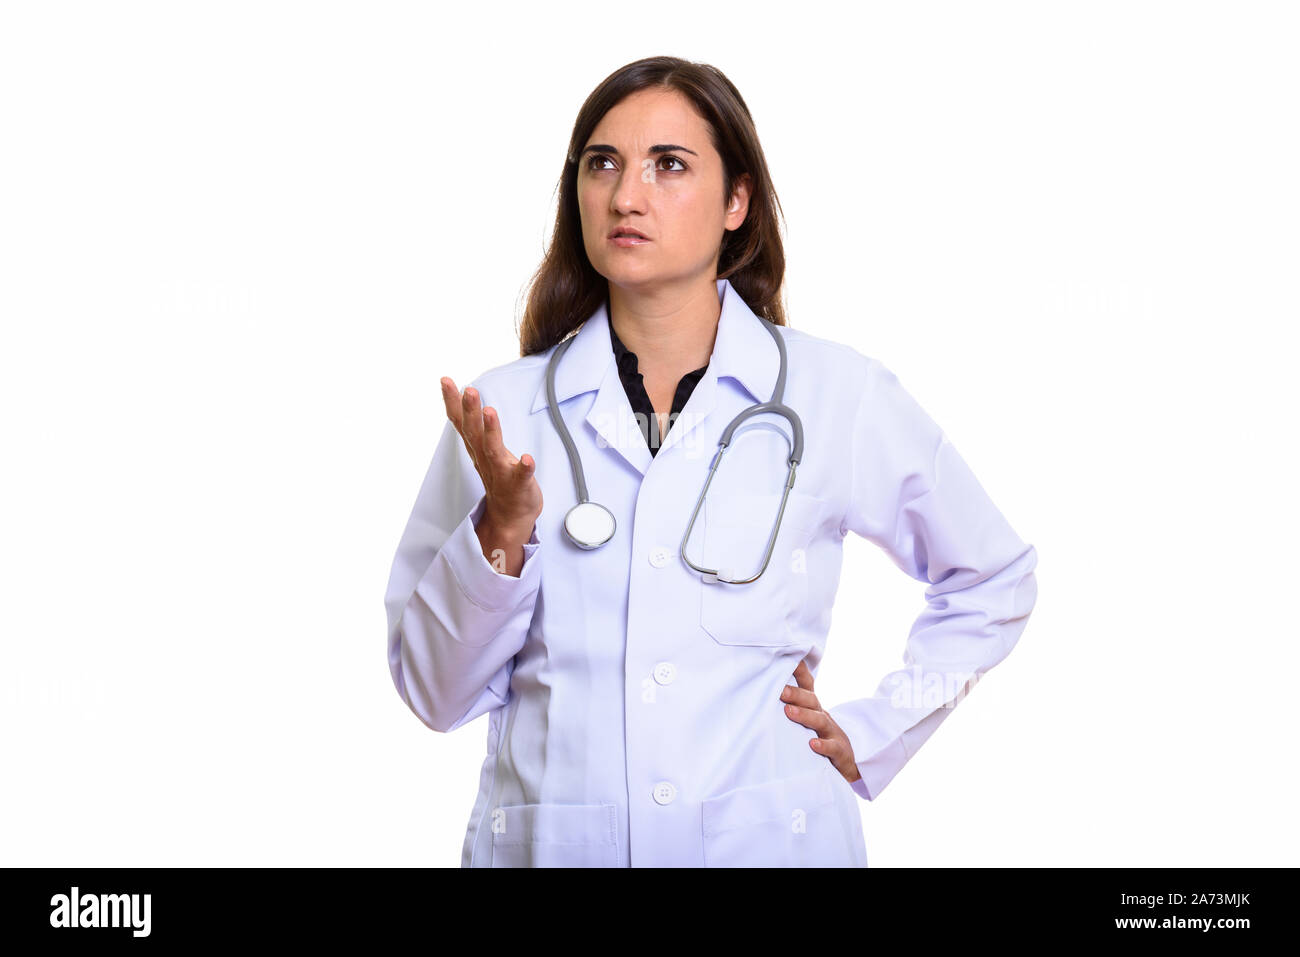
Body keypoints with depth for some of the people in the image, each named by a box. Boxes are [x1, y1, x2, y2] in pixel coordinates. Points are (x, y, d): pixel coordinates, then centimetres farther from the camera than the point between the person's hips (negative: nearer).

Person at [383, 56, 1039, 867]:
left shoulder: (838, 397, -4)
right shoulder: (503, 410, -2)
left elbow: (995, 579, 10)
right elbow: (435, 693, -2)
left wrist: (867, 739, 3)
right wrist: (502, 534, -17)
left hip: (770, 838, -1)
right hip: (550, 843, 1)